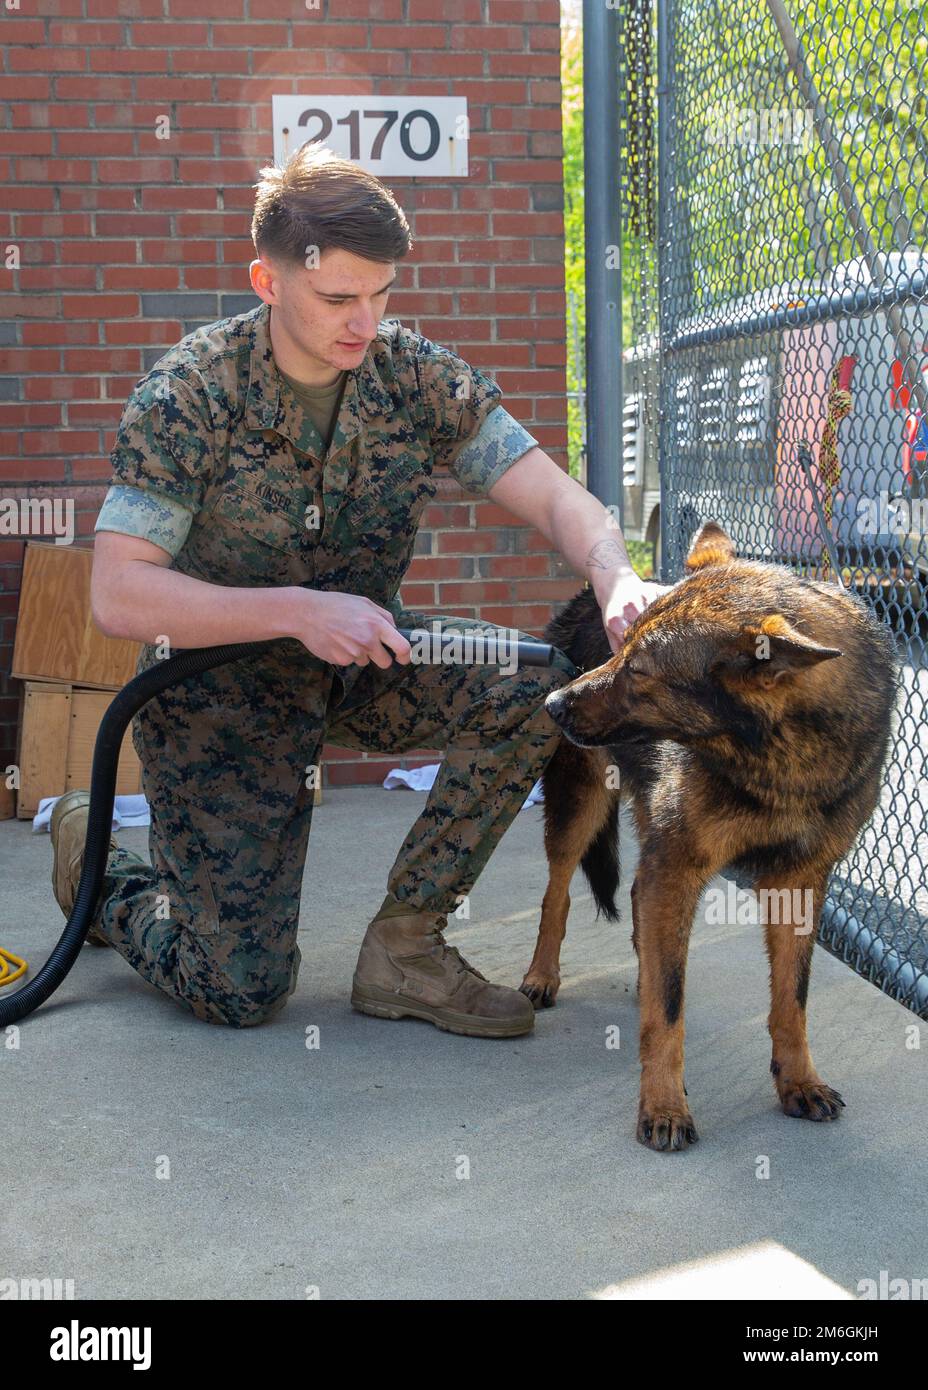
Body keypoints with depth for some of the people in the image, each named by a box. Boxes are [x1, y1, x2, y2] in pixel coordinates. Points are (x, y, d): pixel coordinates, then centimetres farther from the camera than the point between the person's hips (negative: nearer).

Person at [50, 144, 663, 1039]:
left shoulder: (415, 376, -9)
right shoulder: (188, 394, -20)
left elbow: (555, 498, -14)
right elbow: (117, 597, -26)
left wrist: (616, 577, -37)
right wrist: (297, 609, -37)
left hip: (357, 661, 4)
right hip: (218, 685, -4)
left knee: (538, 682, -23)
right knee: (241, 992, -9)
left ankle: (403, 943, -7)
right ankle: (96, 864, 25)